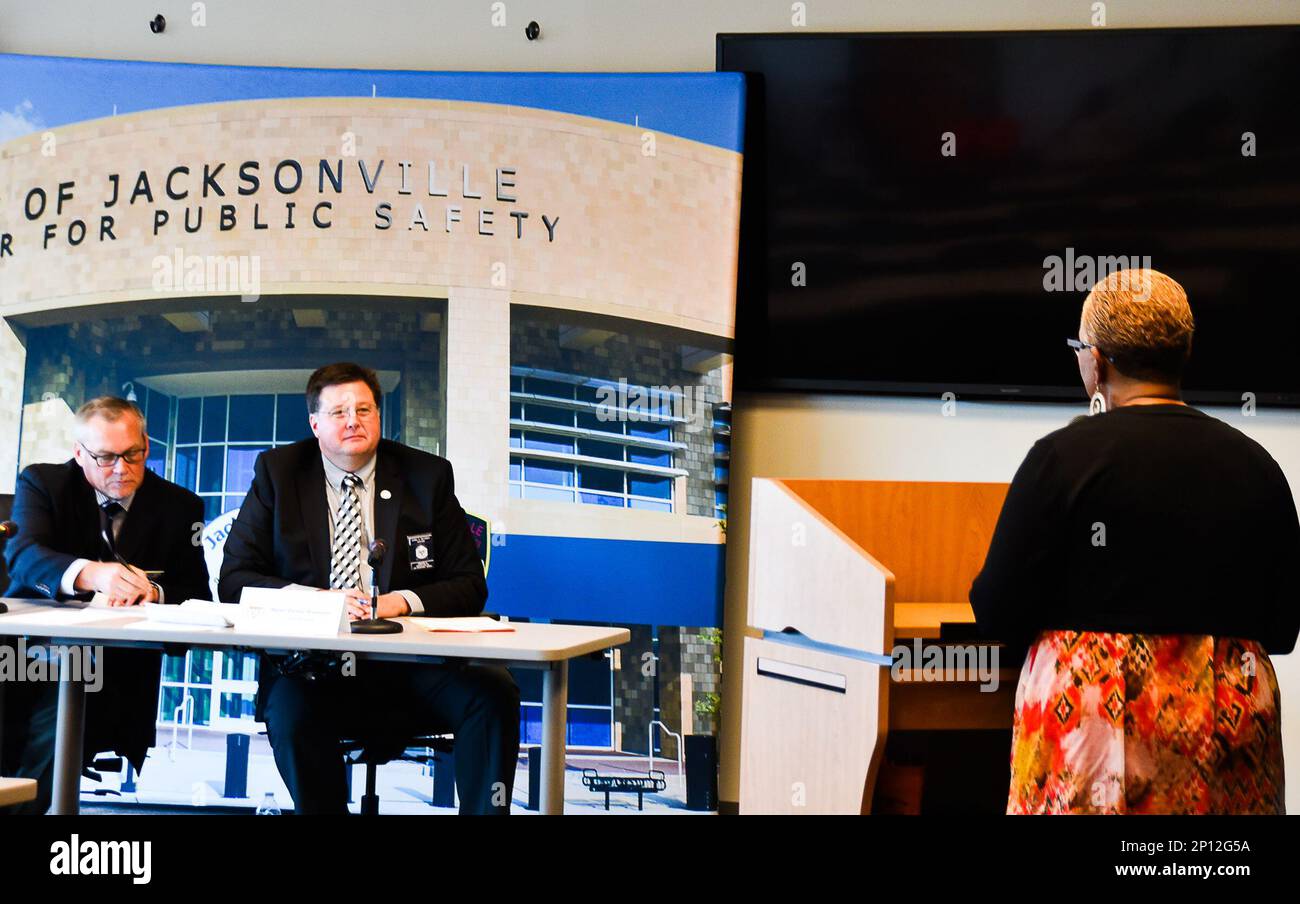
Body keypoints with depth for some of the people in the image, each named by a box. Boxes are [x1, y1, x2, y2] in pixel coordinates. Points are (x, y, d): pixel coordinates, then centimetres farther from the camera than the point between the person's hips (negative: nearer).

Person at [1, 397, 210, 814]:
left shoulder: (179, 507, 8)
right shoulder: (41, 483, 4)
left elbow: (197, 595, 3)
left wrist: (152, 592, -21)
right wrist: (92, 574, -37)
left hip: (115, 666, -1)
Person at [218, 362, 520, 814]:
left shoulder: (428, 476, 9)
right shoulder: (277, 473, 9)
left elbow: (469, 586, 7)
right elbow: (234, 580, 2)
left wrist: (401, 601, -13)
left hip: (410, 670, 1)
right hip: (311, 669, -1)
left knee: (493, 692, -27)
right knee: (290, 711, -34)